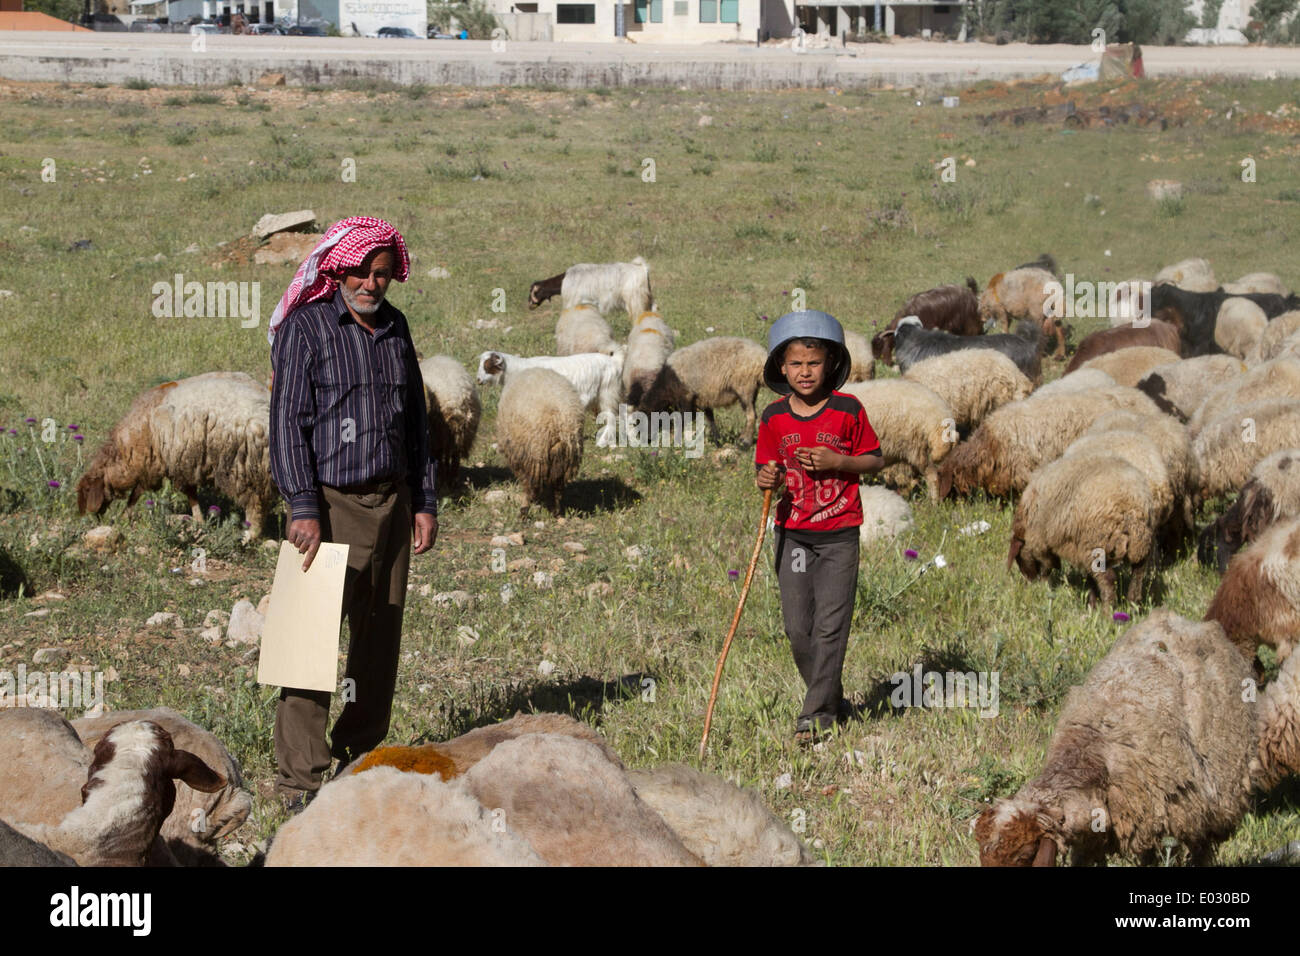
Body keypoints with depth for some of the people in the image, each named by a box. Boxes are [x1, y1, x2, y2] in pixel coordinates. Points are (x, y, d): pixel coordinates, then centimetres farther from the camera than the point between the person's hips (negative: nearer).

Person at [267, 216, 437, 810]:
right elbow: (289, 421, -10)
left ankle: (361, 755, 23)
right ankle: (299, 778, -6)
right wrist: (302, 508, -16)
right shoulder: (306, 328, -6)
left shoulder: (395, 328, 13)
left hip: (390, 501, 6)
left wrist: (424, 501, 15)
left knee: (381, 633, 10)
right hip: (330, 503, -6)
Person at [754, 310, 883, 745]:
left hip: (838, 534, -3)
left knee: (830, 626, -7)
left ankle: (816, 714, -2)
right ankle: (831, 700, 23)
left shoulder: (848, 410, -6)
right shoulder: (773, 417, 1)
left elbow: (874, 459, 2)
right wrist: (767, 479, -14)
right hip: (792, 534, 3)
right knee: (798, 628, 4)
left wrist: (838, 462, -16)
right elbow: (767, 467, 9)